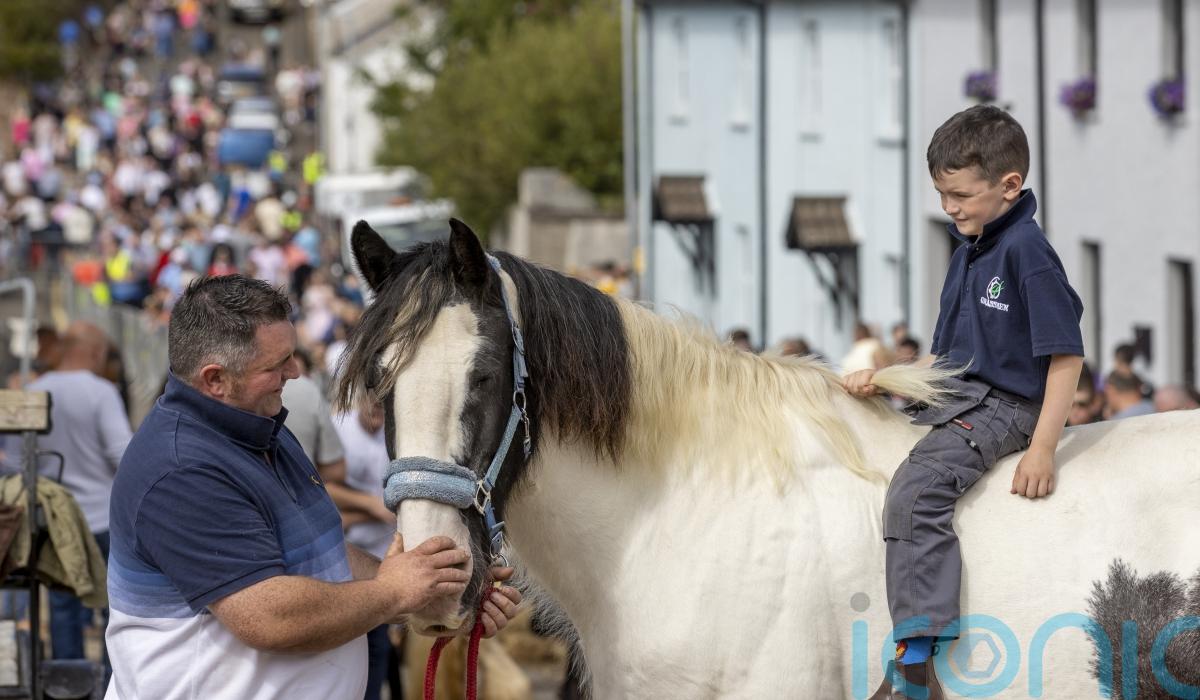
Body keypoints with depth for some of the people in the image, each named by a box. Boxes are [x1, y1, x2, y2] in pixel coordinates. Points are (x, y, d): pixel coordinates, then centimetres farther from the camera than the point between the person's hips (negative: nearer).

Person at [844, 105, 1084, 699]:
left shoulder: (1027, 252, -13)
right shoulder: (968, 252, 15)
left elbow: (1065, 354, -16)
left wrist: (1042, 449, -21)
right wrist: (884, 379, 8)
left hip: (1001, 408, -10)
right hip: (948, 399, 11)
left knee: (916, 488, -30)